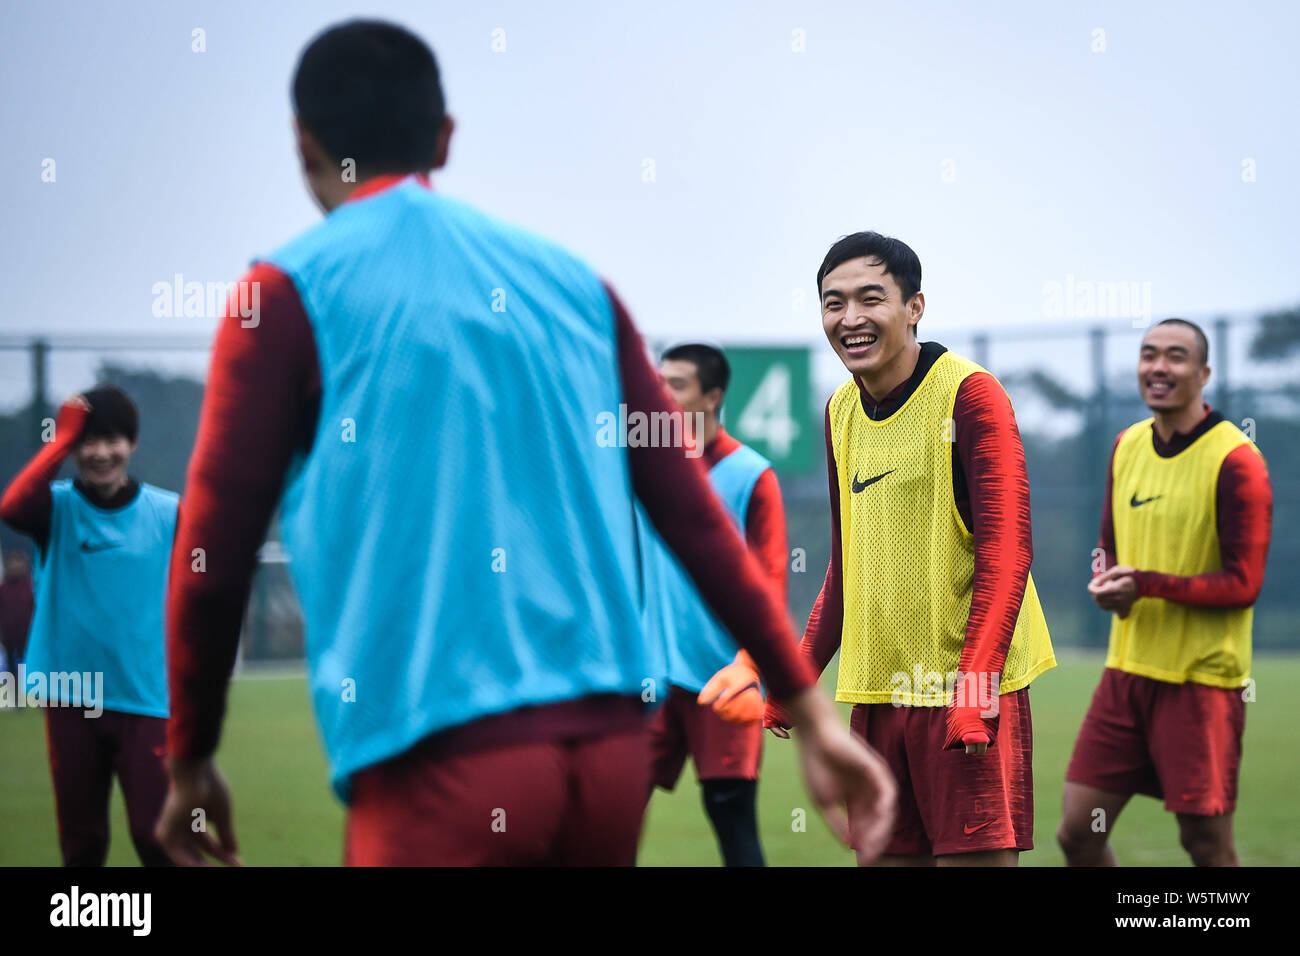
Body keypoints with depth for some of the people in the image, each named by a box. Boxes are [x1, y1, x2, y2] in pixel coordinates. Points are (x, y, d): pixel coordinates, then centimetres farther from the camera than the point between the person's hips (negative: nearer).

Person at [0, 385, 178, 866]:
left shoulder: (168, 512, 0)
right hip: (70, 700, 1)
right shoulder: (57, 507, -2)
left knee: (156, 836, -7)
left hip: (146, 701, -1)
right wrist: (61, 441, -18)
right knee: (80, 841, 10)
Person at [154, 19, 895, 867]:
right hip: (612, 744, 5)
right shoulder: (573, 284, 14)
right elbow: (695, 517, 10)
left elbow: (217, 551, 0)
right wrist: (814, 710, 10)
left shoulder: (290, 294, 1)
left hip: (440, 765, -5)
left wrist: (191, 762, 11)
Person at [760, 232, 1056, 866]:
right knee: (885, 856, 6)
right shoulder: (840, 413, 12)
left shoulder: (969, 395, -10)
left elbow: (1007, 547, -15)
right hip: (875, 689, 6)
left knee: (976, 857, -10)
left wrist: (977, 681, -24)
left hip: (966, 689, -6)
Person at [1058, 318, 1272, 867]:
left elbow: (1243, 585, -13)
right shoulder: (1126, 446, 10)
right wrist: (1109, 584, -3)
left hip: (1203, 680, -6)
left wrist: (1147, 584, -21)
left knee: (1206, 844, -1)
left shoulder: (1235, 461, -12)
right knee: (1078, 833, 2)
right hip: (1126, 670, 6)